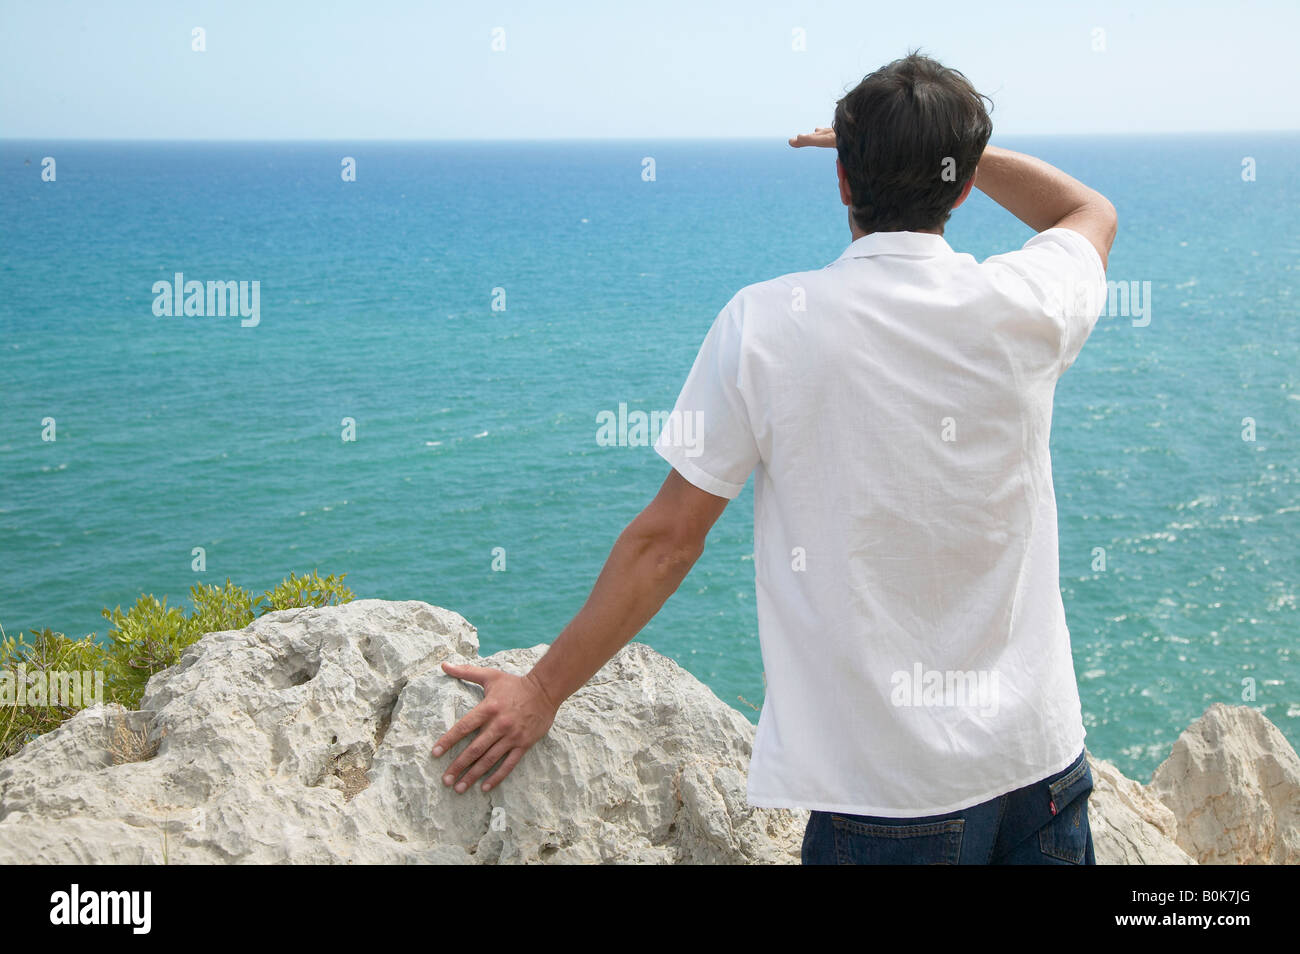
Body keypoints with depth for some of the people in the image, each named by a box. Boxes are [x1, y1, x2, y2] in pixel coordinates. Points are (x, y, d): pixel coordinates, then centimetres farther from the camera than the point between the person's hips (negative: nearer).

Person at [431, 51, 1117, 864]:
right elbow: (1092, 211, 22)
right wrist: (949, 141, 16)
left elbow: (668, 537, -6)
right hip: (1042, 758, 4)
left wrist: (543, 691, 4)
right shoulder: (1022, 306, -4)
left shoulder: (767, 324, -11)